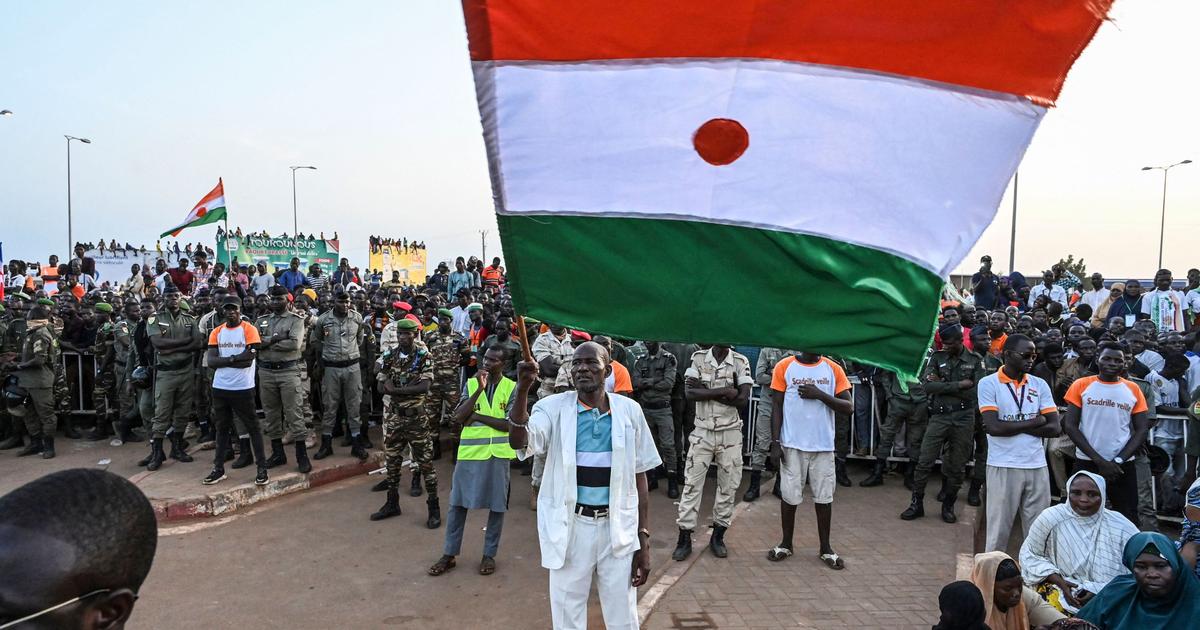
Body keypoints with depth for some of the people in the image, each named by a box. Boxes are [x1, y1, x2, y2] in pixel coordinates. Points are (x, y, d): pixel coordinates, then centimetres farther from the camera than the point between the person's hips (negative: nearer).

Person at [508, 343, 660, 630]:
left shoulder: (629, 410, -1)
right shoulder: (554, 407, -5)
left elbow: (639, 477, 4)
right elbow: (518, 442, -22)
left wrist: (643, 538, 2)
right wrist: (522, 389, -35)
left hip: (618, 528, 1)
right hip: (570, 527, -1)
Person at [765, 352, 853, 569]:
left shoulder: (834, 369, 2)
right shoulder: (784, 367, -2)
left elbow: (849, 407, -2)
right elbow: (776, 407, -1)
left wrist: (820, 394, -16)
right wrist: (775, 442, -7)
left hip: (823, 445, 1)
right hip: (792, 444, -1)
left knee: (824, 496, 8)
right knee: (789, 495, 6)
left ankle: (825, 548, 23)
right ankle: (786, 543, 24)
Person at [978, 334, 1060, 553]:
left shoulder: (1040, 385, 8)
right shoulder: (989, 383, -4)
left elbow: (1054, 428, 0)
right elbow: (994, 427, -15)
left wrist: (1009, 427, -8)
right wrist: (1034, 422, -5)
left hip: (1037, 466, 4)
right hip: (1003, 466, -4)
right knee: (999, 530, 5)